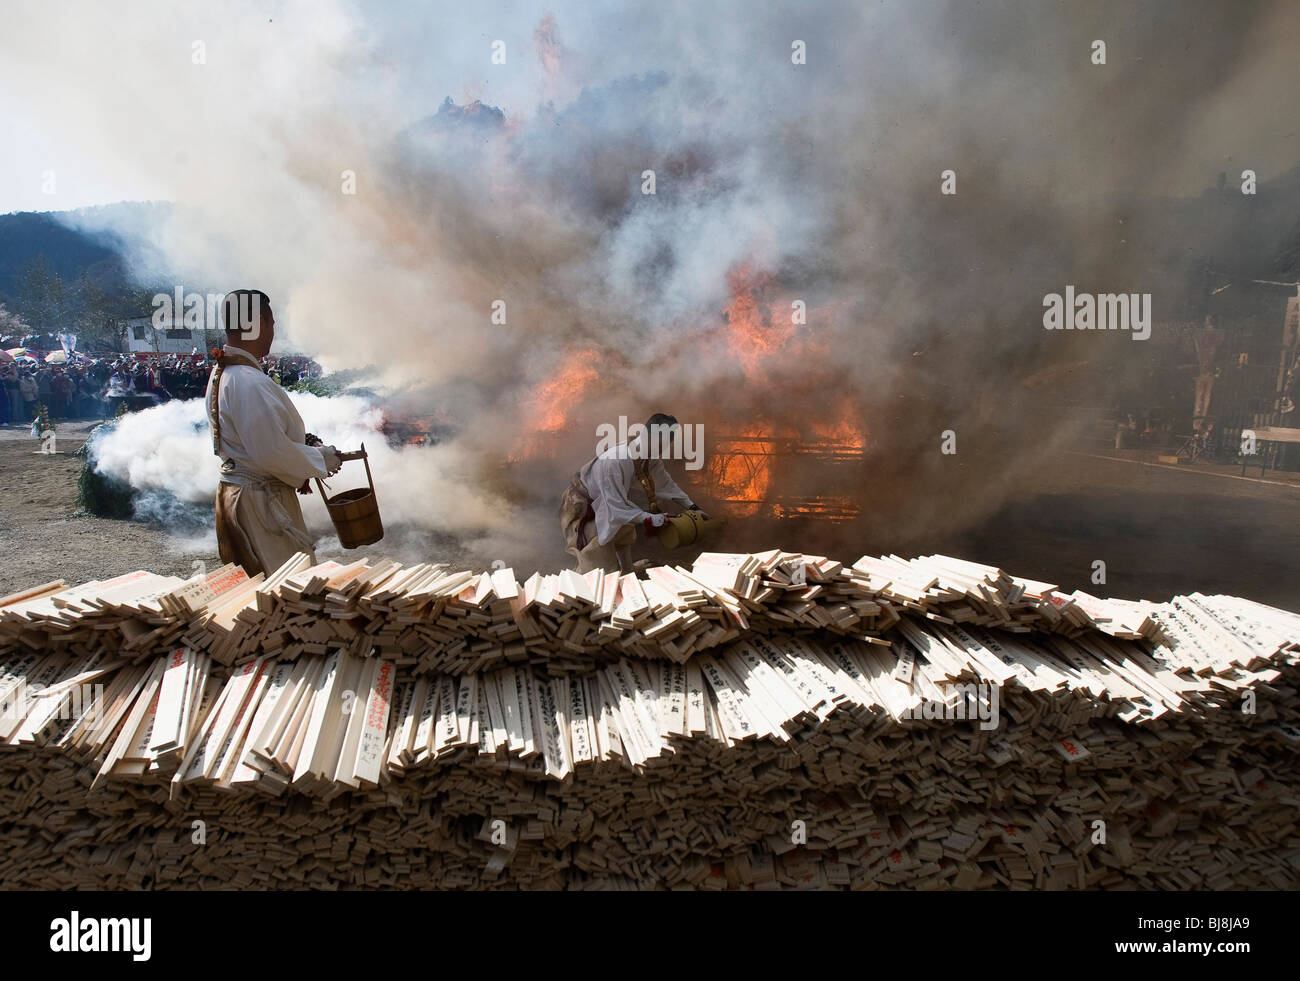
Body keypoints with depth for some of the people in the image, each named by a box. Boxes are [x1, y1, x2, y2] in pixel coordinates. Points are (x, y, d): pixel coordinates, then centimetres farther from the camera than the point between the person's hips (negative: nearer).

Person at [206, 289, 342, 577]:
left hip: (235, 489, 11)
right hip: (259, 500, -11)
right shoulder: (249, 383, -24)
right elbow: (272, 452, -25)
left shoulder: (221, 373, 10)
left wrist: (302, 444, 13)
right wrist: (321, 458, -10)